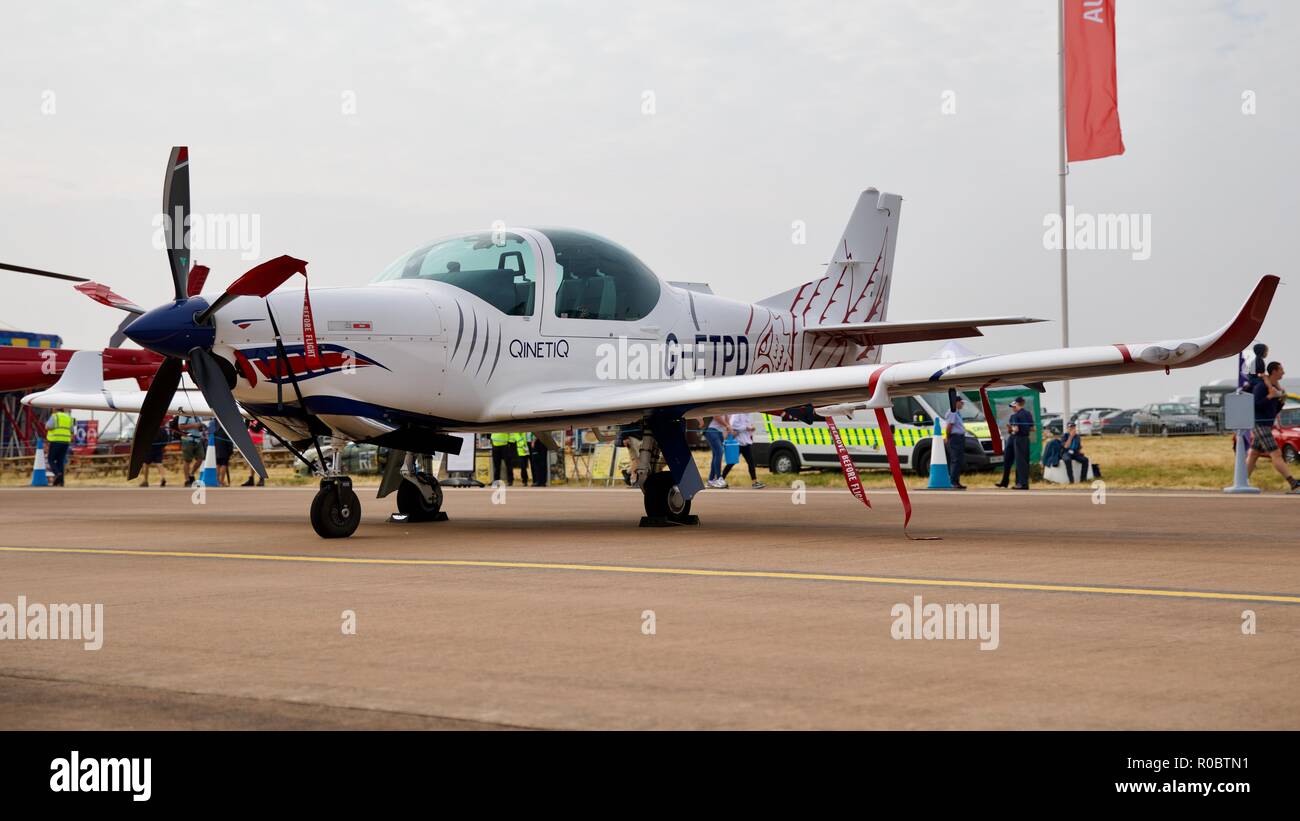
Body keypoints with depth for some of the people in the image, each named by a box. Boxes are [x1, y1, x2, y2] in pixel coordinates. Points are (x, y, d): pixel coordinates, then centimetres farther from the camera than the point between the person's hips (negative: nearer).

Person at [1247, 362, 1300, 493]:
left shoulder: (1275, 387, 14)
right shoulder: (1261, 386, -14)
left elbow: (1275, 410, 18)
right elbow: (1254, 406, -21)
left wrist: (1282, 400, 0)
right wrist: (1270, 396, -24)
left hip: (1266, 425, 10)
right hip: (1260, 424, -10)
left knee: (1253, 455, 10)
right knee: (1276, 455, -14)